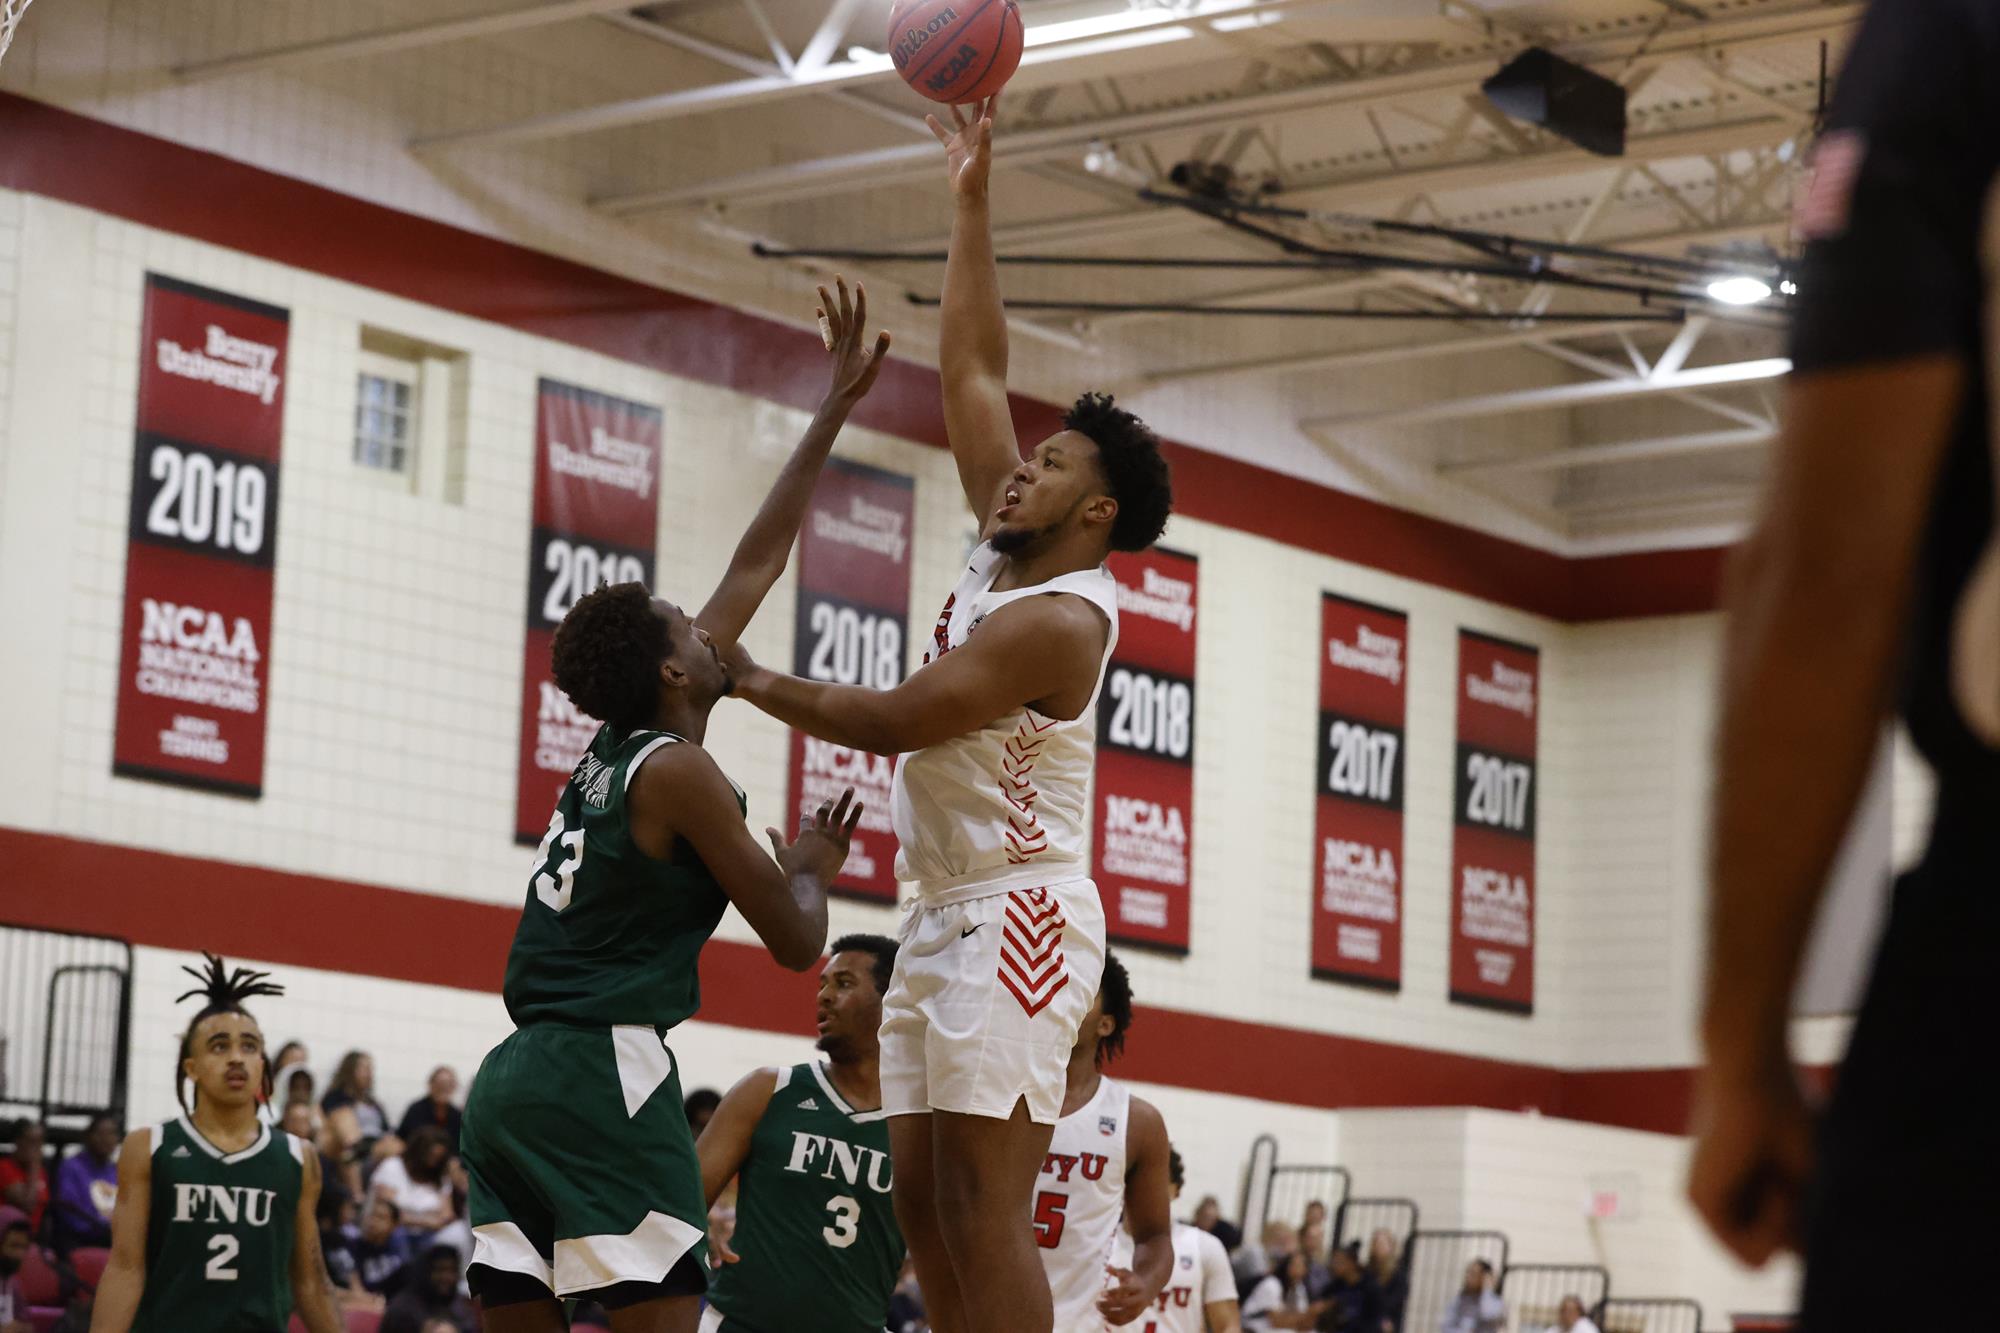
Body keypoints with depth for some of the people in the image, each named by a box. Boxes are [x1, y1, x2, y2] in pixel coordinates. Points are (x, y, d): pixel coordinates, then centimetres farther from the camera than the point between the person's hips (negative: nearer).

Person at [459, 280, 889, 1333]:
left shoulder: (614, 750, 17)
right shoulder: (678, 771, -6)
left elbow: (756, 564, 23)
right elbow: (796, 942, -4)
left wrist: (835, 409, 27)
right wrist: (810, 866, 18)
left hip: (512, 1081, 9)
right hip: (606, 1072, -9)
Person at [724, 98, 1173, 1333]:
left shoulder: (1058, 621, -14)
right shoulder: (1003, 554, 11)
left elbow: (896, 720, -16)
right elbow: (975, 370, 15)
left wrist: (752, 682, -3)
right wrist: (973, 201, 12)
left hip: (1016, 917, -10)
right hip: (945, 917, 10)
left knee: (983, 1206, -15)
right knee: (924, 1205, 6)